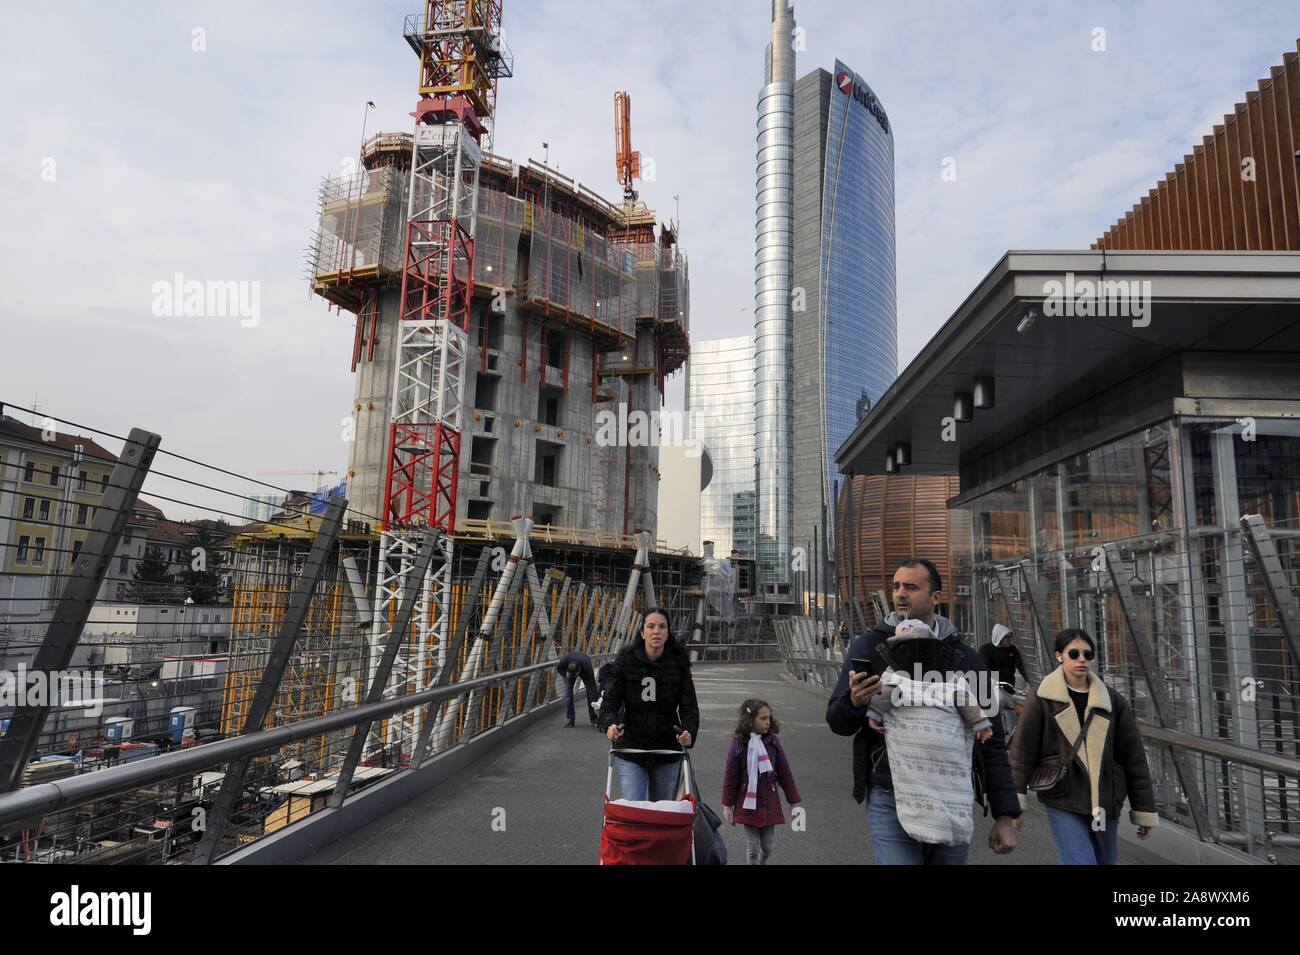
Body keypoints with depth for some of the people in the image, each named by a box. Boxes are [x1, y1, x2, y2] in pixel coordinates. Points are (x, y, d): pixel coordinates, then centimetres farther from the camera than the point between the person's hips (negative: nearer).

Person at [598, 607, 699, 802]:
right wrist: (610, 724, -26)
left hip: (667, 756, 2)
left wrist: (689, 732, -25)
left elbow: (689, 705, -6)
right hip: (631, 751, -1)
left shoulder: (678, 662, -4)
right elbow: (610, 700, -6)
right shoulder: (626, 660, -6)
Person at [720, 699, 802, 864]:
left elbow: (785, 774, 2)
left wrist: (794, 802, 4)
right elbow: (730, 777, -4)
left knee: (767, 847, 11)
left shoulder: (773, 742, -5)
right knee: (752, 848, 5)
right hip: (748, 805, -2)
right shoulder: (738, 744, -11)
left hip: (769, 804, 2)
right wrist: (727, 806, -1)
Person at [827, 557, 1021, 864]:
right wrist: (854, 702, -21)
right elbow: (838, 723, 2)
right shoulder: (870, 647, 1)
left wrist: (1006, 815, 3)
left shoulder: (964, 657, 6)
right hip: (890, 801, -2)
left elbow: (991, 740, 9)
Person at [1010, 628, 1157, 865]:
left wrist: (1144, 812, 7)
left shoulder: (1113, 701, 5)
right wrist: (1014, 802, -12)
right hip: (1063, 803, -4)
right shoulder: (1041, 698, -4)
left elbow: (1134, 759, 8)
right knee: (1081, 861, -15)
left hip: (1105, 803, 4)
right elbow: (1022, 752, -6)